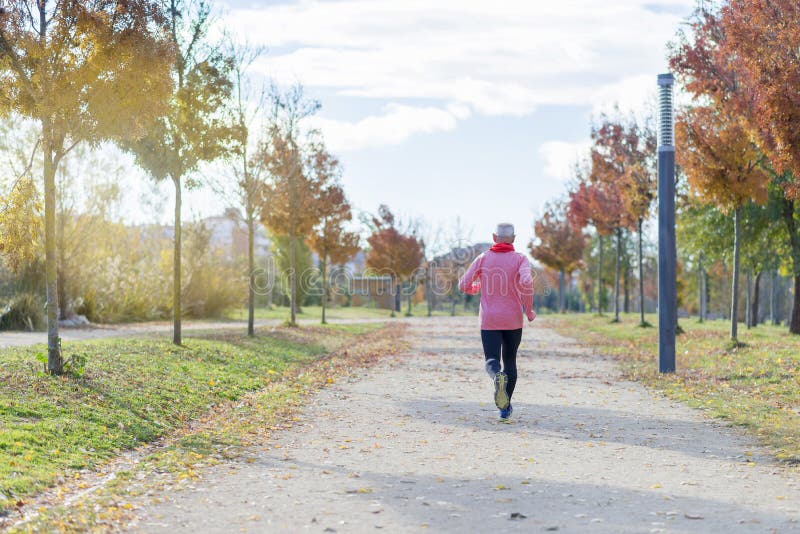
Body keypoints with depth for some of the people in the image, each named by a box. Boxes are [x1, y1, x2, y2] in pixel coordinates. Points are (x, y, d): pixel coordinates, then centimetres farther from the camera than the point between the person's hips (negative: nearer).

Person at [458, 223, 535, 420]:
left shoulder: (483, 258, 2)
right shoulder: (520, 259, -3)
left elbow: (464, 285, -1)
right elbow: (526, 282, -22)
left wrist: (476, 288, 23)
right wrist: (529, 310, -9)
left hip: (489, 320, 0)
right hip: (513, 320, 0)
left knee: (492, 361, -3)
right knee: (510, 360, 17)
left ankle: (498, 377, -40)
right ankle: (505, 407, 18)